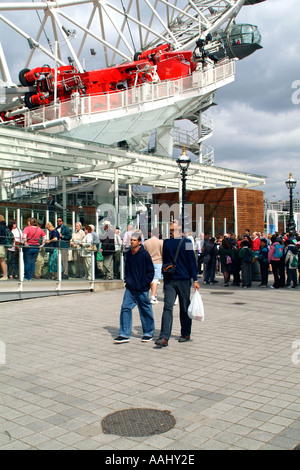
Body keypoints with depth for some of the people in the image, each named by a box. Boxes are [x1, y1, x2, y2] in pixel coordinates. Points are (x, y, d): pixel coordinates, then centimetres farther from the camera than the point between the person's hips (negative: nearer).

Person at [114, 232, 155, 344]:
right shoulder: (128, 254, 7)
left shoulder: (144, 254, -9)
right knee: (125, 308, -3)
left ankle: (148, 333, 23)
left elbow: (150, 271, -6)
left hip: (142, 289, -5)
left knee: (145, 311, 7)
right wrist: (127, 280, 9)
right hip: (130, 288, 5)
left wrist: (143, 284, -12)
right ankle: (124, 335, 3)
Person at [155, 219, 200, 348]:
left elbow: (192, 261, -1)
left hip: (183, 280, -2)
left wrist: (195, 280, -4)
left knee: (185, 308, 8)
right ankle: (164, 337, -11)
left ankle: (186, 334, 24)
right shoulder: (166, 243, 8)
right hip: (169, 280, 2)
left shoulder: (186, 242, -1)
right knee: (167, 307, -7)